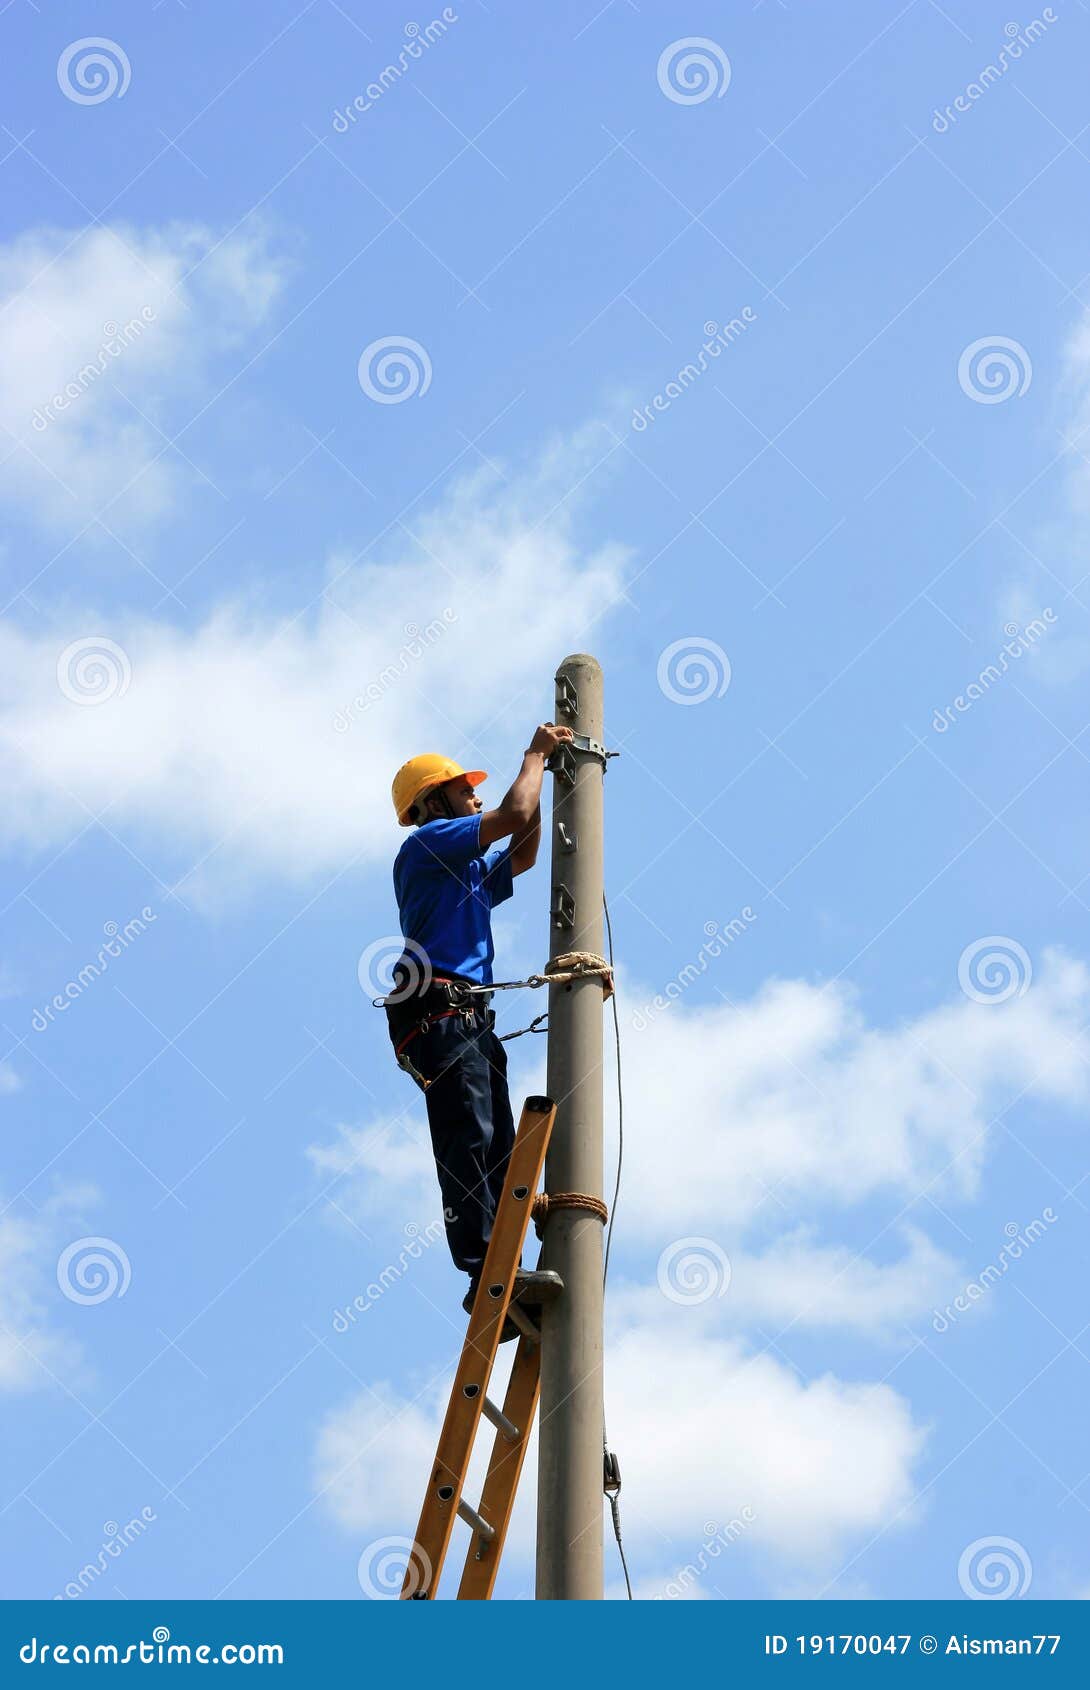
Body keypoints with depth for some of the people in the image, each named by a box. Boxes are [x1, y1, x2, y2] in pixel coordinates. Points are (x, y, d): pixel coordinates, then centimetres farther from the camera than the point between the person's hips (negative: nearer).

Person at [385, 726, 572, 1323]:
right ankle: (488, 1271, -31)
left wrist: (538, 769, 34)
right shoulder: (426, 843, 3)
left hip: (471, 1020, 10)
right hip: (438, 1010, -10)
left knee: (494, 1151, 0)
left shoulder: (467, 869, 31)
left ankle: (498, 1282, -6)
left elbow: (522, 855, 41)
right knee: (470, 1140, -21)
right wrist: (536, 754, 10)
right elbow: (513, 815, -5)